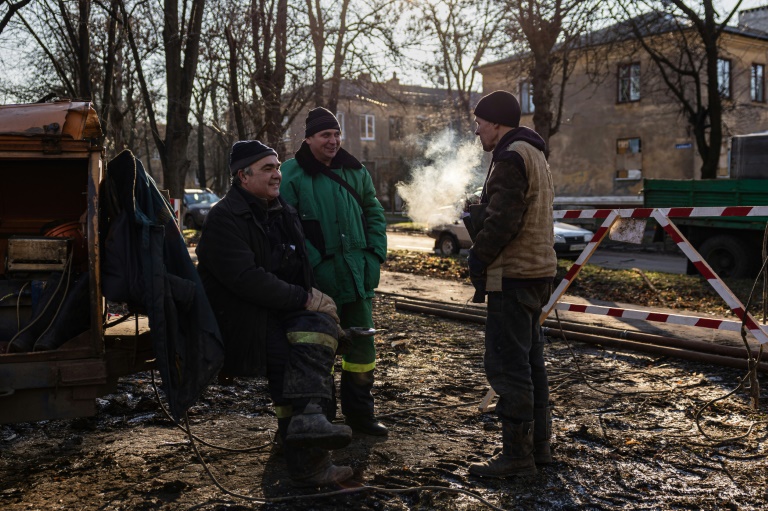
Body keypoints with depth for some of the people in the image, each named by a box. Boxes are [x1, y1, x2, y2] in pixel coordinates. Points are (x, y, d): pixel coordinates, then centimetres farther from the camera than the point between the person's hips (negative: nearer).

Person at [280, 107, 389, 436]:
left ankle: (360, 412, 26)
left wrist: (375, 255, 3)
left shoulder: (355, 171, 10)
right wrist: (315, 264, -16)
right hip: (317, 279, -5)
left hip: (357, 275, 5)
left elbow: (375, 214, 15)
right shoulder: (292, 174, -6)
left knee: (361, 343, 11)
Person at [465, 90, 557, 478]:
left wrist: (479, 257, -10)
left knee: (507, 364, -6)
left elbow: (503, 220, -21)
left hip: (513, 275, -11)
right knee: (529, 359, 17)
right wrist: (479, 214, 10)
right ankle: (538, 443, 27)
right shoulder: (534, 154, 20)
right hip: (535, 271, 11)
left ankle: (517, 453, 1)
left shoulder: (510, 157, -14)